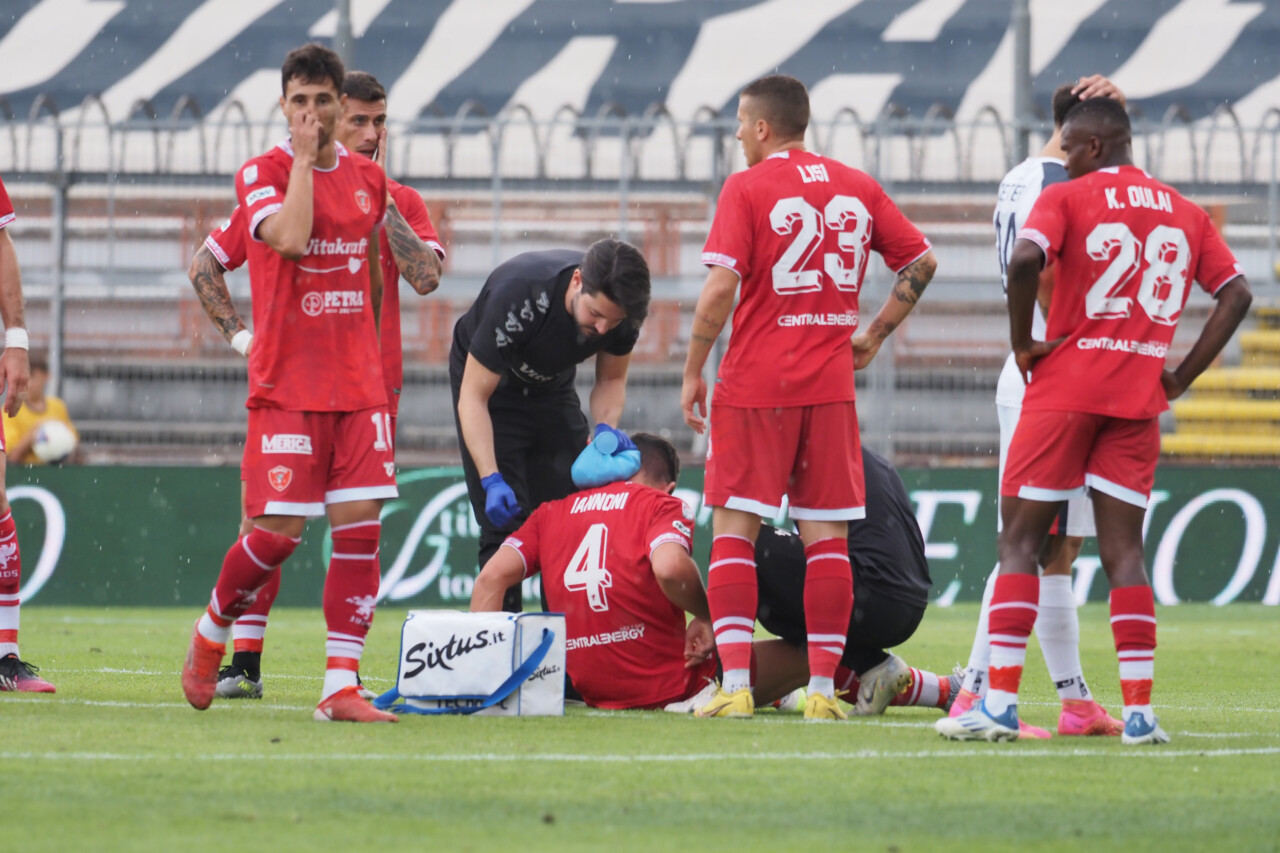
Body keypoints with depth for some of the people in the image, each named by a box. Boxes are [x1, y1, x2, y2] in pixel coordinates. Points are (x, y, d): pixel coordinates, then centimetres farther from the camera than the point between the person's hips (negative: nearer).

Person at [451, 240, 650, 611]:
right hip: (489, 384, -5)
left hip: (552, 388, 5)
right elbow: (473, 398, -32)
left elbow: (611, 379, -3)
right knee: (506, 523, -16)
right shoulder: (518, 298, -39)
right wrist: (492, 480, -41)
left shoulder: (620, 307, -24)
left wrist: (605, 427, -24)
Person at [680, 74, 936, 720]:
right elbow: (921, 262, 12)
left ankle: (735, 685, -7)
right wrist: (873, 336, 17)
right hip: (830, 386, 4)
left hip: (755, 382, -4)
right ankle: (823, 687, 2)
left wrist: (692, 373, -4)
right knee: (827, 537, 5)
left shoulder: (746, 188, -5)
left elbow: (720, 288, -13)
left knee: (734, 530, 1)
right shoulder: (856, 188, 9)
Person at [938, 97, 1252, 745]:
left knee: (1019, 541, 2)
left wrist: (1022, 343, -8)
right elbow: (1236, 295, 9)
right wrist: (1182, 376, 9)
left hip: (1066, 391, -4)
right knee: (1123, 551, 6)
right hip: (1138, 401, 4)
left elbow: (1024, 260, -21)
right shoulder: (1186, 215, 12)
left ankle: (999, 703, -6)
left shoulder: (1067, 198, -3)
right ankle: (1140, 711, -2)